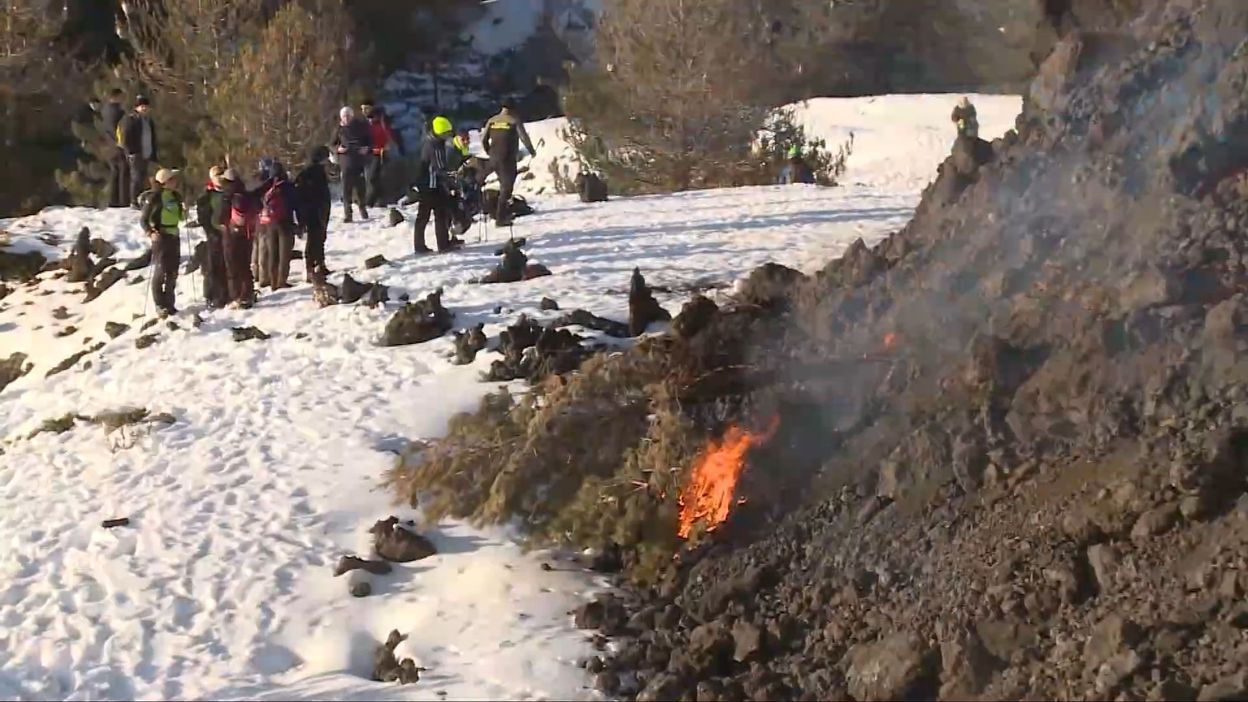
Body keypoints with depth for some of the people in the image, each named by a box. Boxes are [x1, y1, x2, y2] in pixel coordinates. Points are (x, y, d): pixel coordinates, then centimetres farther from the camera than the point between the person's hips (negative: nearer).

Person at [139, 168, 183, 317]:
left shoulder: (176, 196, 8)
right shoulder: (155, 197, -11)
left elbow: (180, 217, 19)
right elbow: (144, 218, -9)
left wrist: (184, 211, -3)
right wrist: (150, 232, -24)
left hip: (174, 236, 7)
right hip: (160, 236, -7)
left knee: (172, 272, 10)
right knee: (160, 271, -5)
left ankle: (169, 303, 20)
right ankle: (160, 305, 1)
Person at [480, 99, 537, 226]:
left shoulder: (492, 121, 8)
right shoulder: (514, 121, -7)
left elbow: (483, 139, 10)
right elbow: (524, 137, -8)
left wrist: (489, 152, 26)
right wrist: (532, 151, 7)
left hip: (494, 158, 5)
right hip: (508, 159, -5)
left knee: (504, 184, 24)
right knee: (507, 187, -1)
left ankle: (504, 213, 24)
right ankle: (501, 218, -4)